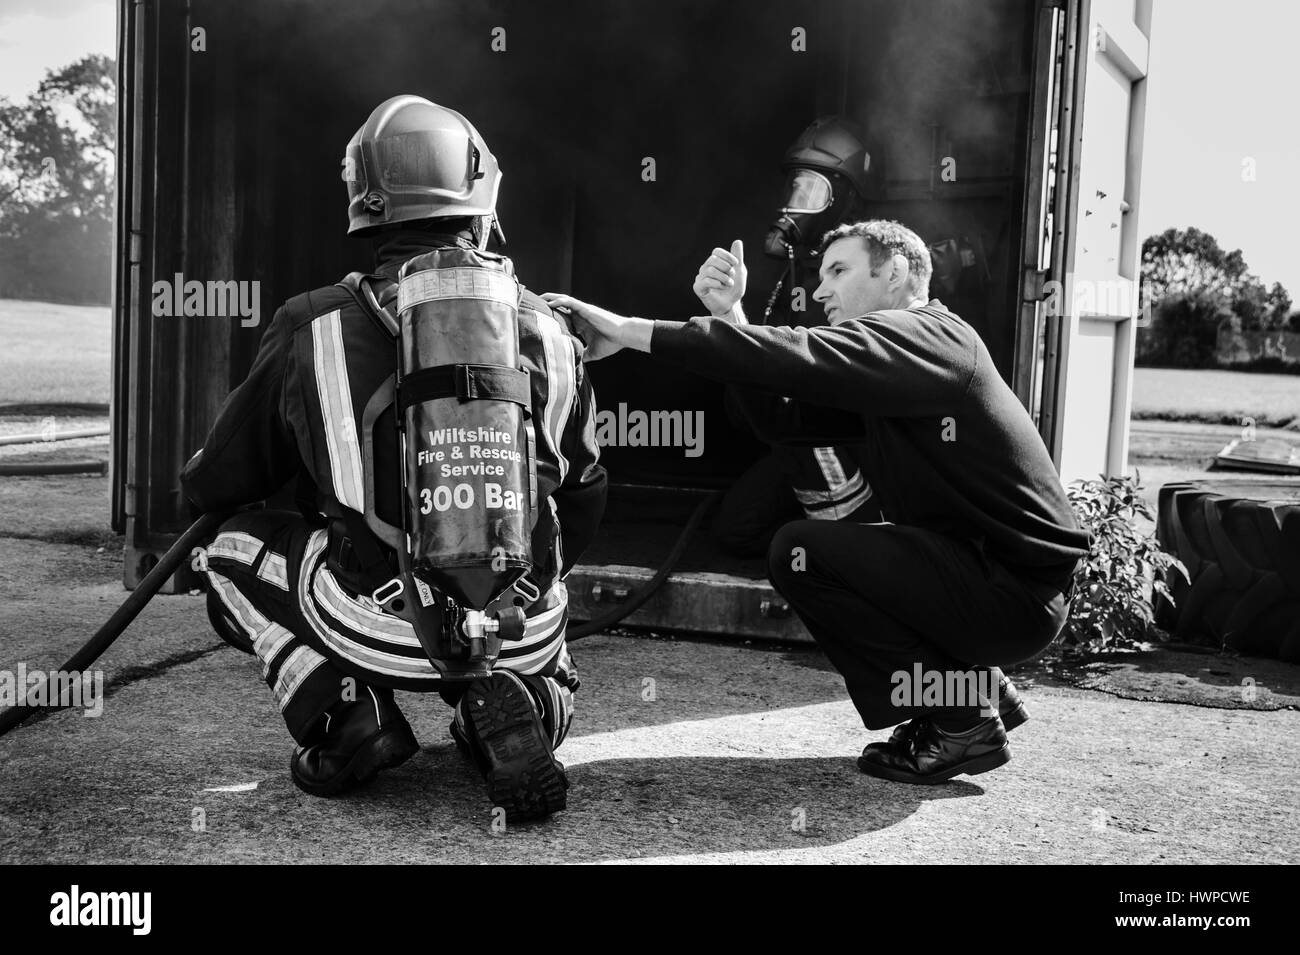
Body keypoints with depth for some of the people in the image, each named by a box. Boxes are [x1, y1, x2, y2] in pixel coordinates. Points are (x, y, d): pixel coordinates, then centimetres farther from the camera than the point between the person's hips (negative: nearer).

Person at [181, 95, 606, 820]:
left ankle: (347, 713, 6)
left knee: (237, 553, 26)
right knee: (543, 670, 39)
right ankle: (504, 711, 2)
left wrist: (196, 476, 37)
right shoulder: (547, 331, 2)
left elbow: (215, 487, 11)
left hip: (373, 627, -2)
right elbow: (585, 498, 14)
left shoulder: (312, 328, -3)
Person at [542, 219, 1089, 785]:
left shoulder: (928, 336, -14)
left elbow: (798, 358, -25)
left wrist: (632, 331, -23)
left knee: (803, 552, -14)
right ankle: (983, 694, 18)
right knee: (823, 548, 20)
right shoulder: (884, 377, 16)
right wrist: (729, 317, -2)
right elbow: (783, 416, 8)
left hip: (1019, 590, -10)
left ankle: (963, 723, -2)